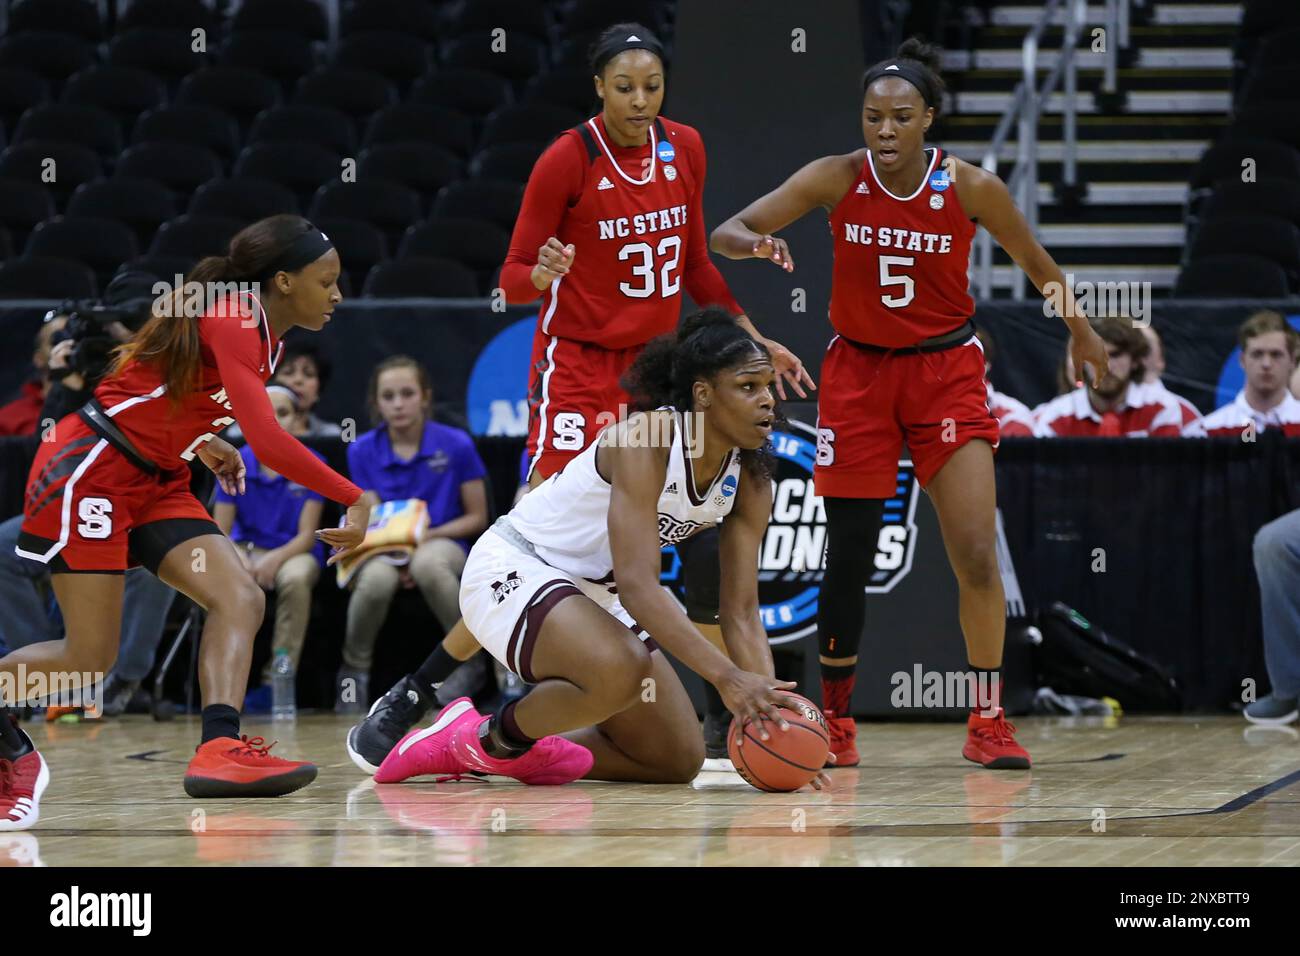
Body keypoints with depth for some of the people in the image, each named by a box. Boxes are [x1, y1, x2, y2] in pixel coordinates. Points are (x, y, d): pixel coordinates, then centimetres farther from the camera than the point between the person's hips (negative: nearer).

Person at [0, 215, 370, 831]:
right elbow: (266, 442, -30)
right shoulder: (233, 320, -20)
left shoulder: (264, 335, 10)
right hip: (91, 471, -9)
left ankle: (219, 750, -26)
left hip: (155, 482, 10)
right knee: (90, 658, -10)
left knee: (240, 599, -12)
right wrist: (356, 500, -25)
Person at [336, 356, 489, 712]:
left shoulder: (456, 445, -2)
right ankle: (354, 668, -13)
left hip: (444, 544, -1)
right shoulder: (362, 451, 4)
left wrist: (428, 536, -13)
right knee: (377, 578, -39)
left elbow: (477, 517, 3)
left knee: (428, 564, -42)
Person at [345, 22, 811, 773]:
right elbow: (514, 278, -10)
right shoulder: (567, 160, -13)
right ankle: (405, 705, -6)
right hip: (579, 367, -6)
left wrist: (756, 340, 15)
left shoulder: (684, 150, 4)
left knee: (708, 538, -3)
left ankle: (726, 723, 6)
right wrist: (542, 275, -32)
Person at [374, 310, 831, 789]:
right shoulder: (646, 439, -29)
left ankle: (518, 753, 17)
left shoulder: (749, 481, -6)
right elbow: (637, 585, -37)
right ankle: (492, 737, -11)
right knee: (621, 670, -38)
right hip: (512, 569, -9)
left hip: (596, 595, 9)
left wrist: (767, 701, -25)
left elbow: (741, 612, -6)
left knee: (679, 760, 7)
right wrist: (727, 677, -45)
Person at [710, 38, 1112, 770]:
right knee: (848, 559, 1)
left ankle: (989, 719, 1)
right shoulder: (838, 179, -12)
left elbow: (1034, 260, 5)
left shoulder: (971, 188, -13)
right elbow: (727, 234, -12)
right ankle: (836, 719, 16)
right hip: (859, 372, 1)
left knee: (977, 555, -11)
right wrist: (755, 244, -36)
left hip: (946, 373, -1)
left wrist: (1081, 333, 18)